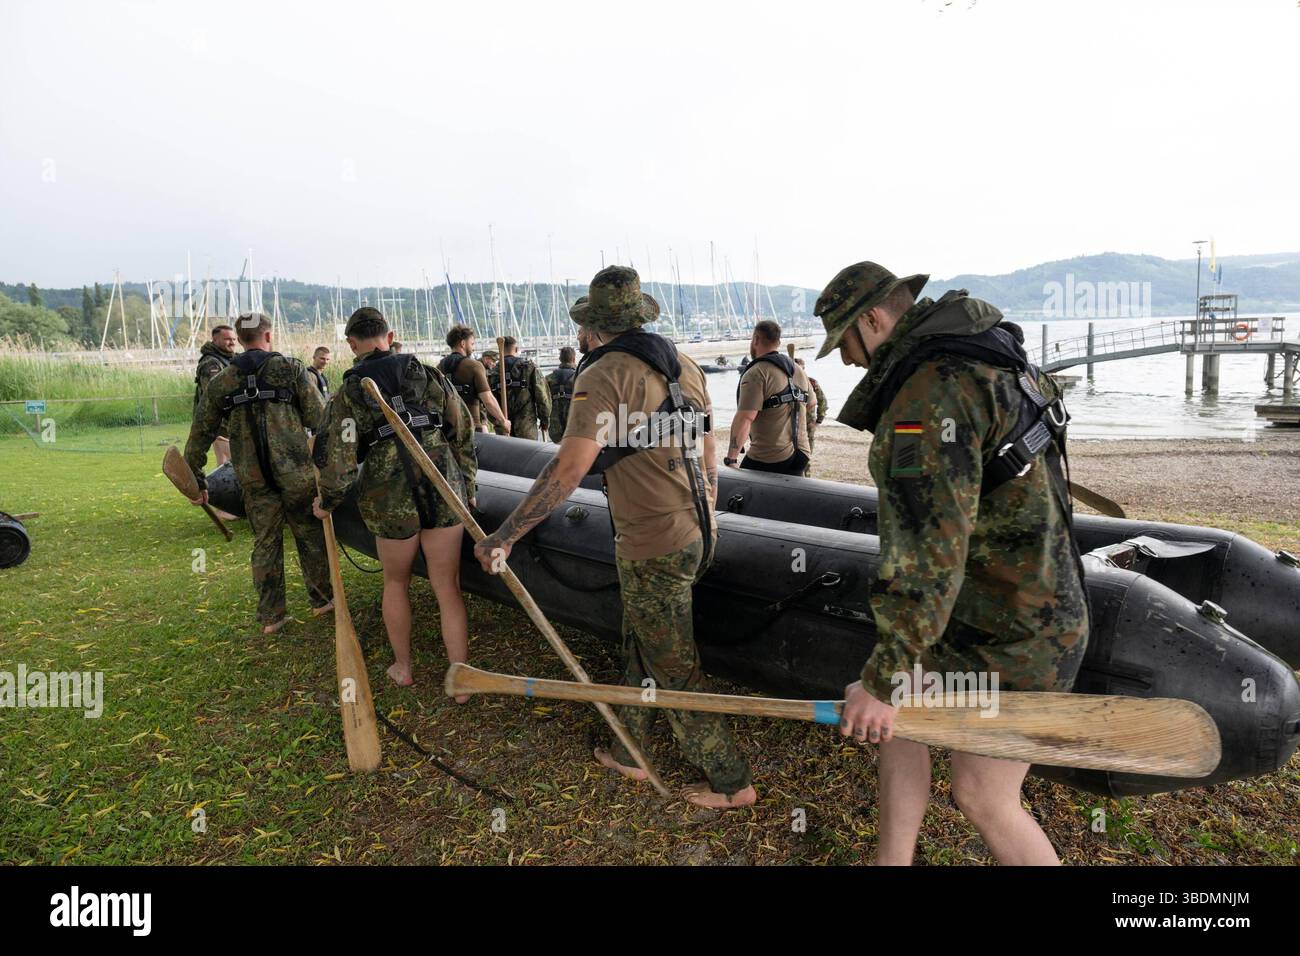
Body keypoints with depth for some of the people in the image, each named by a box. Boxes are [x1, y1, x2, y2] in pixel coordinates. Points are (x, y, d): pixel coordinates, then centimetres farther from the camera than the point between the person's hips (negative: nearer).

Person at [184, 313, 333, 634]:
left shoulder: (221, 381, 7)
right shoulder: (292, 369, -2)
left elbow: (201, 433, 9)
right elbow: (318, 419, -6)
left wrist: (195, 479, 16)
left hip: (253, 477, 3)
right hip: (296, 471, -2)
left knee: (265, 543, 12)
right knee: (310, 535, 13)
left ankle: (270, 617, 18)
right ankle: (321, 599, 25)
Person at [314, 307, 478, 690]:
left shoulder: (348, 394, -3)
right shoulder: (430, 375, 5)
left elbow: (338, 461, -6)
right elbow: (463, 432, 8)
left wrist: (326, 502, 13)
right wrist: (467, 484, 18)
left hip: (391, 504, -1)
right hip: (445, 493, 2)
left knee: (396, 583, 22)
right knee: (447, 588, 8)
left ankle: (402, 669, 36)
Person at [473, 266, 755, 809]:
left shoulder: (605, 375, -16)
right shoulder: (684, 367, 8)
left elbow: (569, 467, -26)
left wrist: (505, 535, -21)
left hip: (653, 547, -8)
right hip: (697, 533, 8)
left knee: (673, 669, 8)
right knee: (641, 648, 23)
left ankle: (730, 782, 21)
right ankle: (629, 754, 38)